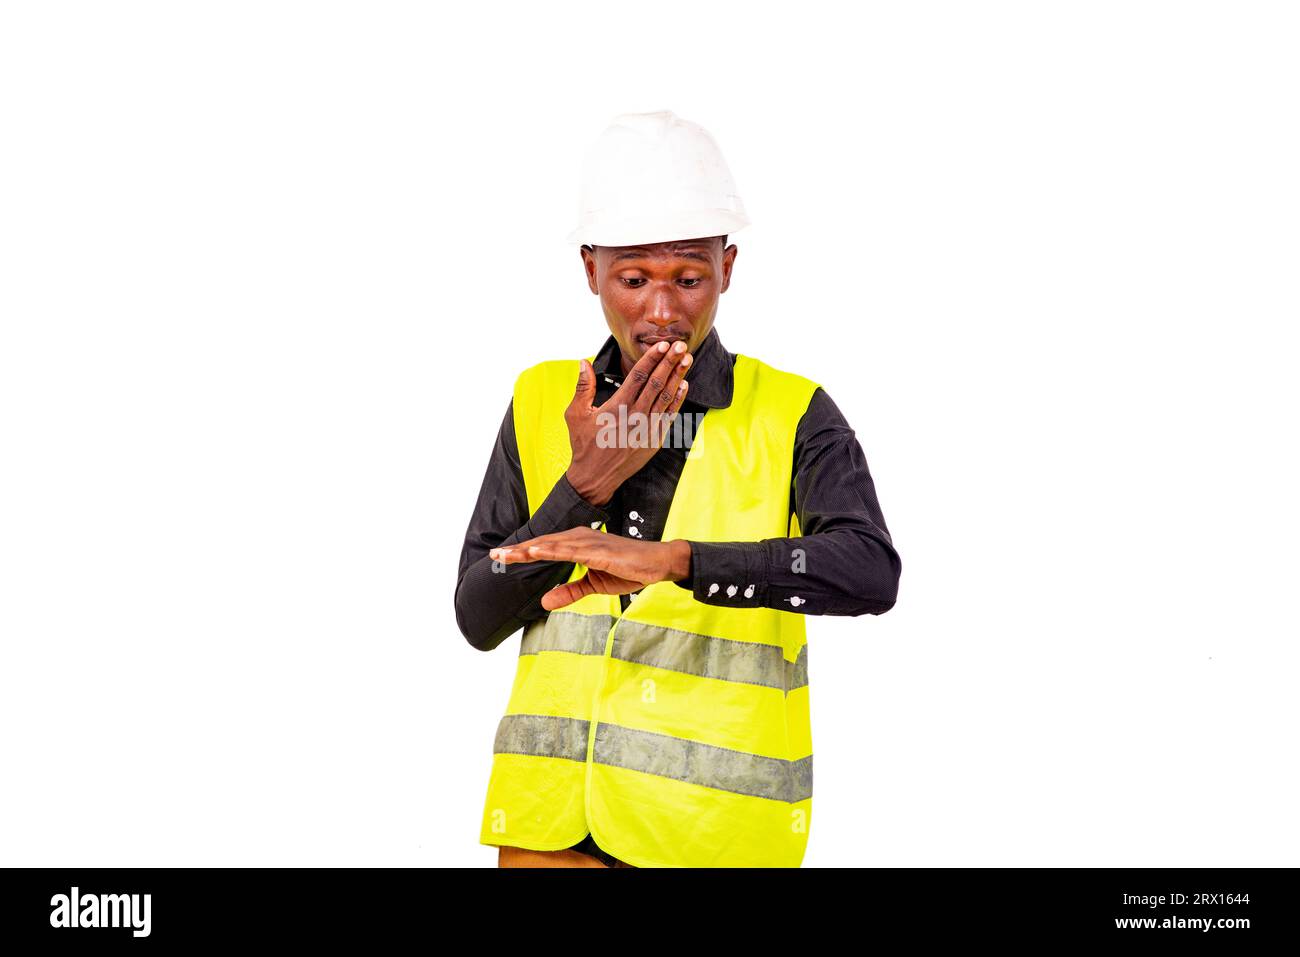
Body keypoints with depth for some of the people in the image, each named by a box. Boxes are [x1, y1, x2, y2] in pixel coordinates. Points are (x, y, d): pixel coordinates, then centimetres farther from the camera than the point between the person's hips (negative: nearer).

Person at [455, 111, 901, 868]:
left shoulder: (792, 416, -4)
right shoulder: (541, 404, 5)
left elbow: (872, 571, -22)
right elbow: (479, 619, 2)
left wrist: (674, 559, -33)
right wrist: (588, 481, -11)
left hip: (716, 833, -2)